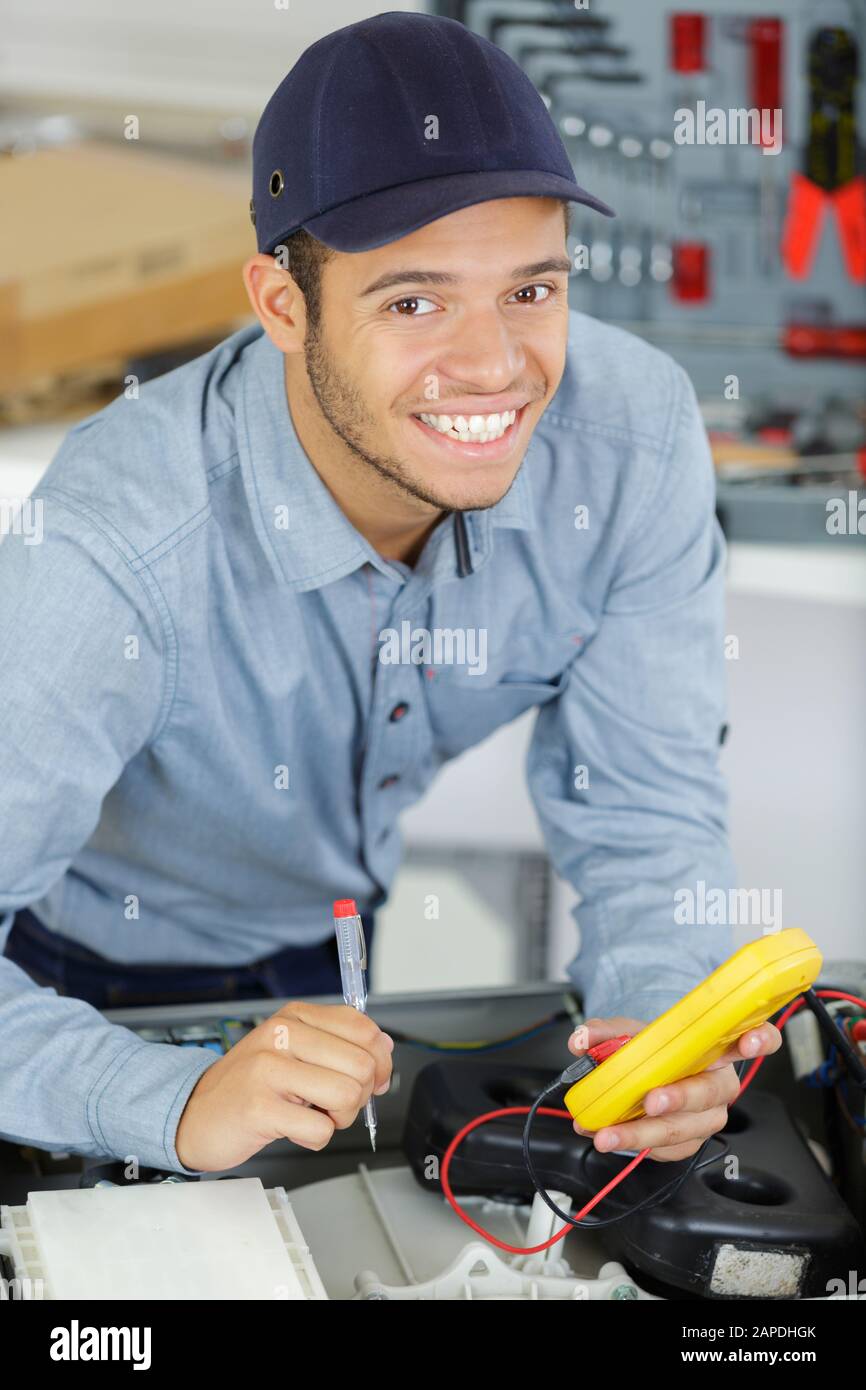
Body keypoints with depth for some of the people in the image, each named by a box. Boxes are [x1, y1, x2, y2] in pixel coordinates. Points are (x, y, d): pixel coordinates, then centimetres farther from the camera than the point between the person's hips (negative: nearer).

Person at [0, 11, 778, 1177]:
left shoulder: (635, 436, -24)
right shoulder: (118, 549, -37)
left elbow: (641, 815, -16)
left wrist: (663, 1022, -35)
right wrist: (180, 1105, -53)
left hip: (340, 934, 3)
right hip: (96, 974, -2)